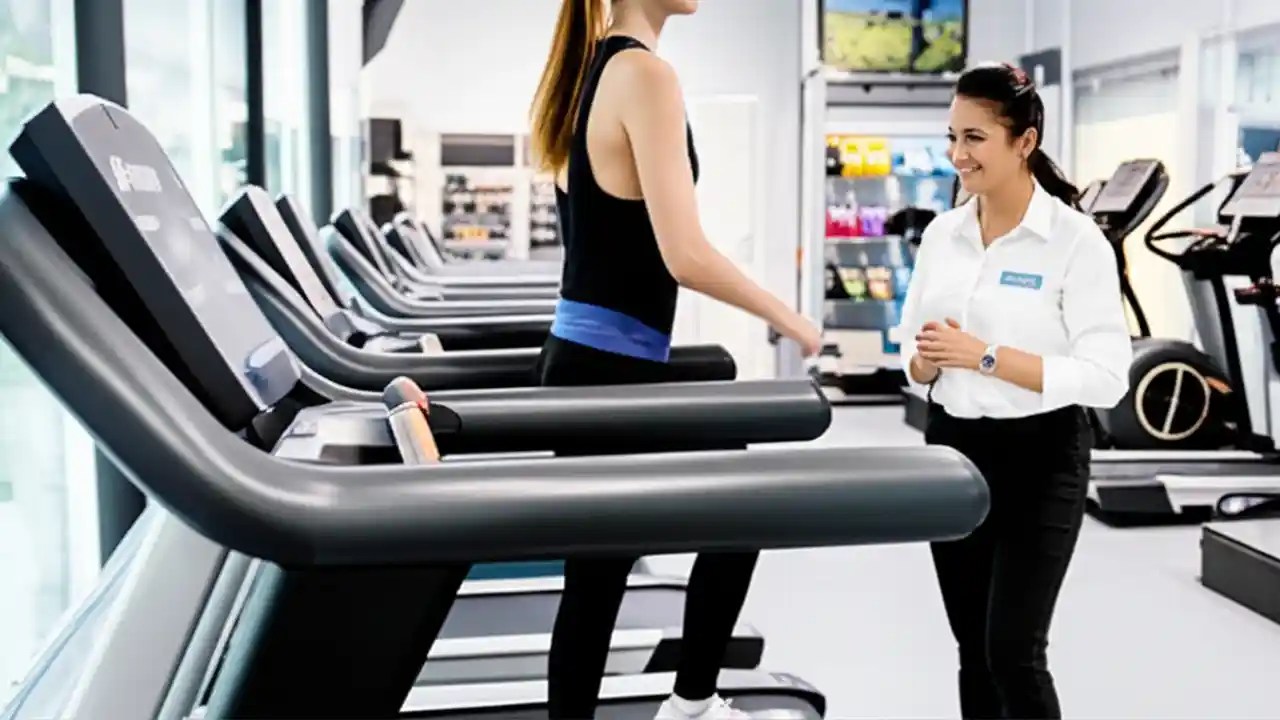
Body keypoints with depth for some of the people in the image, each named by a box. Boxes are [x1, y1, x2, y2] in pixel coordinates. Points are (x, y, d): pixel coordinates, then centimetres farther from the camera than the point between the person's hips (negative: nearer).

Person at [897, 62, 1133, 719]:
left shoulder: (1076, 241, -12)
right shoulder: (941, 233, 6)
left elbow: (1106, 378, -17)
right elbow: (914, 359, 12)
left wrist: (987, 356, -23)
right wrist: (926, 359, -12)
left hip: (1039, 458, -5)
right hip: (952, 447, 6)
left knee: (1013, 652, -6)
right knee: (973, 649, 12)